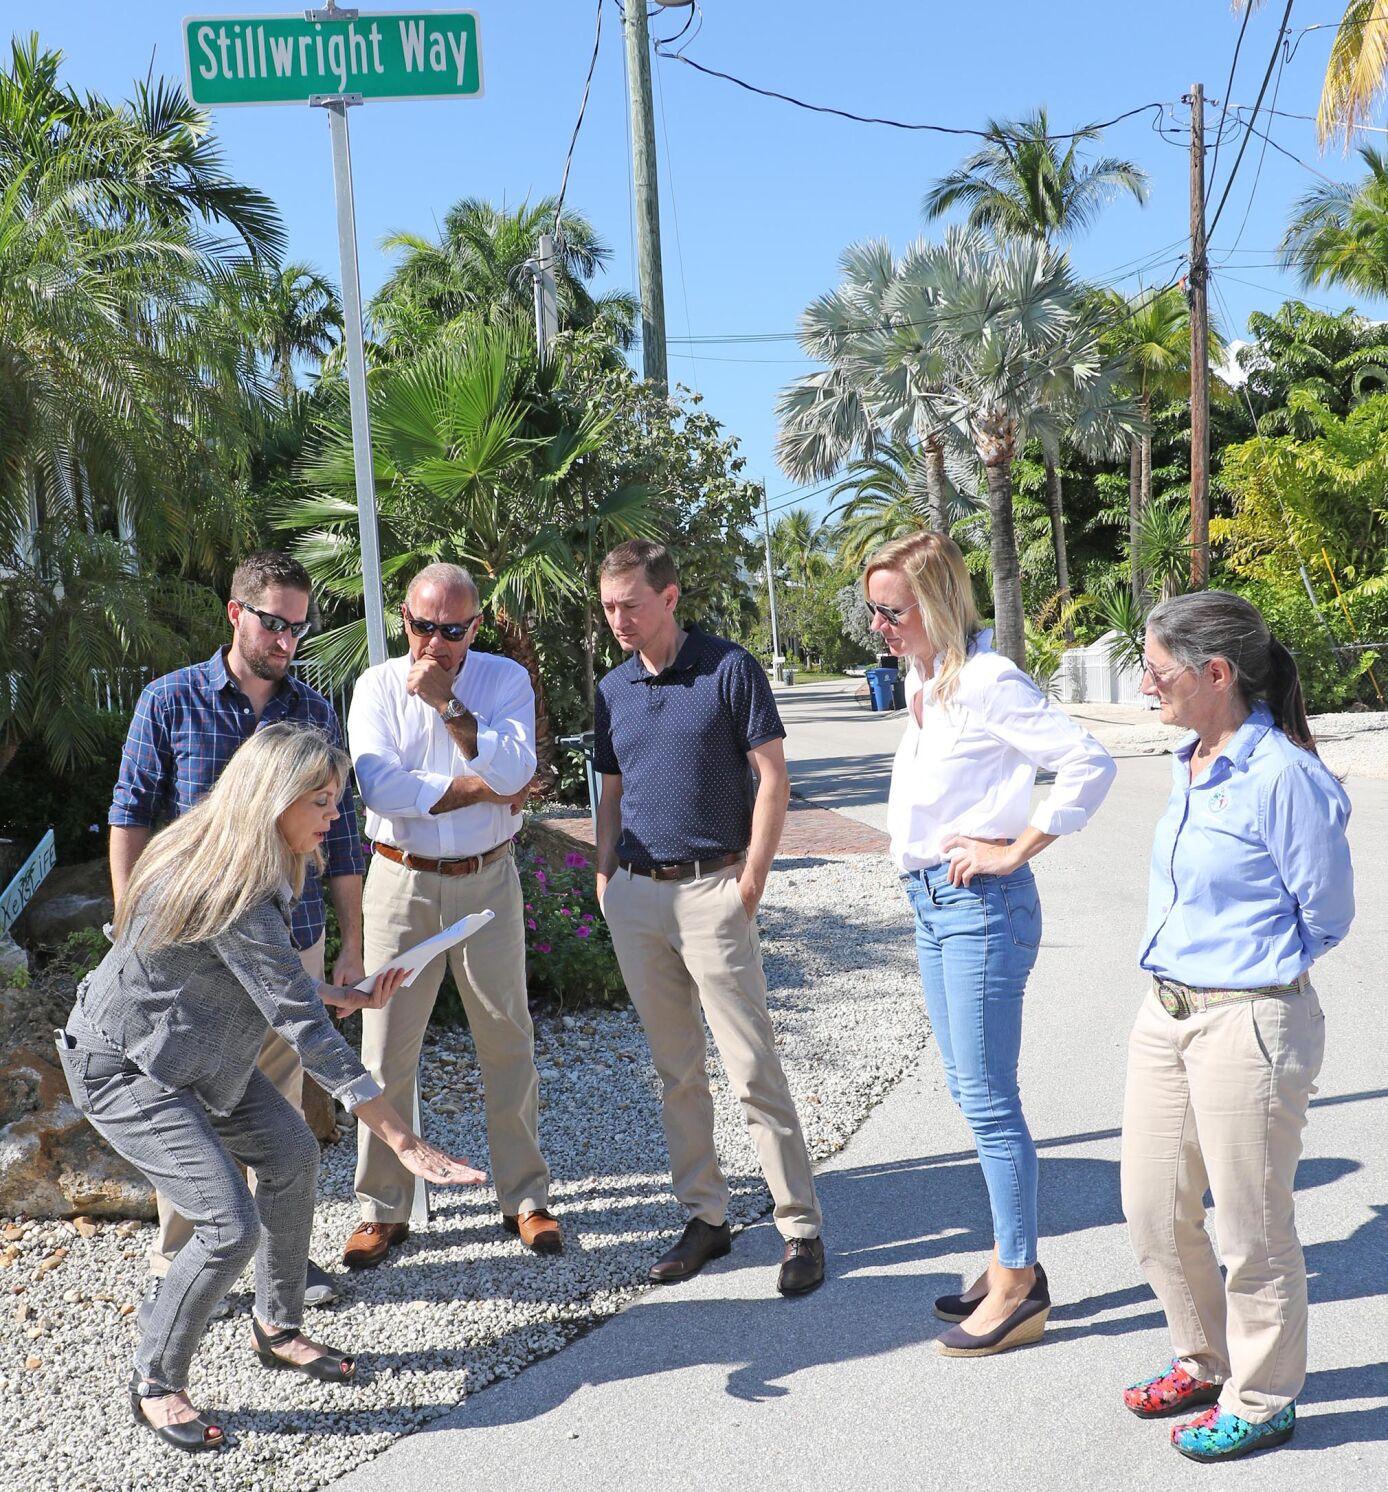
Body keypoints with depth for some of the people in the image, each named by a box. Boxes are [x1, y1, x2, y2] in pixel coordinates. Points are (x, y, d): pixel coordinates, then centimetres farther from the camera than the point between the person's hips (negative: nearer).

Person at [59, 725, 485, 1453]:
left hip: (190, 1048, 9)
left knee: (291, 1153, 9)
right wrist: (403, 1140, -30)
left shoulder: (256, 867, -4)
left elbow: (270, 979, 12)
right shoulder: (230, 895, -33)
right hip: (121, 1068, -9)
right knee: (230, 1224, -14)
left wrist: (352, 997, 4)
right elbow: (304, 1029, -33)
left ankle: (276, 1330, 27)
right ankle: (155, 1384, 11)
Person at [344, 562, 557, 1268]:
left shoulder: (506, 679, -1)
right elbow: (379, 787, -16)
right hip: (402, 883, 0)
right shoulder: (378, 686, -1)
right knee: (387, 1050, 4)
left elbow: (513, 771, -18)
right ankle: (382, 1209, 19)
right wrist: (478, 791, -15)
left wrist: (447, 704, -19)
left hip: (487, 881, 0)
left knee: (507, 1042, 8)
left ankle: (525, 1196, 23)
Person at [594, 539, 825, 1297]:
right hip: (635, 896, 6)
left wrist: (751, 880, -11)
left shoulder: (729, 669, -5)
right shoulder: (613, 689, 11)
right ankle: (705, 1217, 23)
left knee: (753, 1069, -3)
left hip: (710, 889, -5)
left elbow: (772, 777, -6)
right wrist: (605, 876, 6)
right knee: (675, 1070, 12)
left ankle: (801, 1227, 7)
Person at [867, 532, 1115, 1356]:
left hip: (981, 905, -10)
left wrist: (1015, 851, -19)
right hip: (932, 900, 10)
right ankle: (1012, 1261, 30)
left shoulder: (986, 681, -17)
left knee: (989, 1102, -1)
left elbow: (1091, 762, -24)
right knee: (971, 1092, 16)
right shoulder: (922, 678, 10)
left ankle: (1018, 1289, 13)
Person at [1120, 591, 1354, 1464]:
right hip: (1166, 1014, 8)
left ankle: (1262, 1401, 31)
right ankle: (1205, 1362, 40)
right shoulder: (1193, 767, 6)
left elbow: (1325, 915, -9)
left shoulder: (1284, 777, -19)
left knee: (1252, 1227, 9)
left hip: (1249, 1024, -8)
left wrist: (1253, 971, 2)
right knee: (1153, 1210, 18)